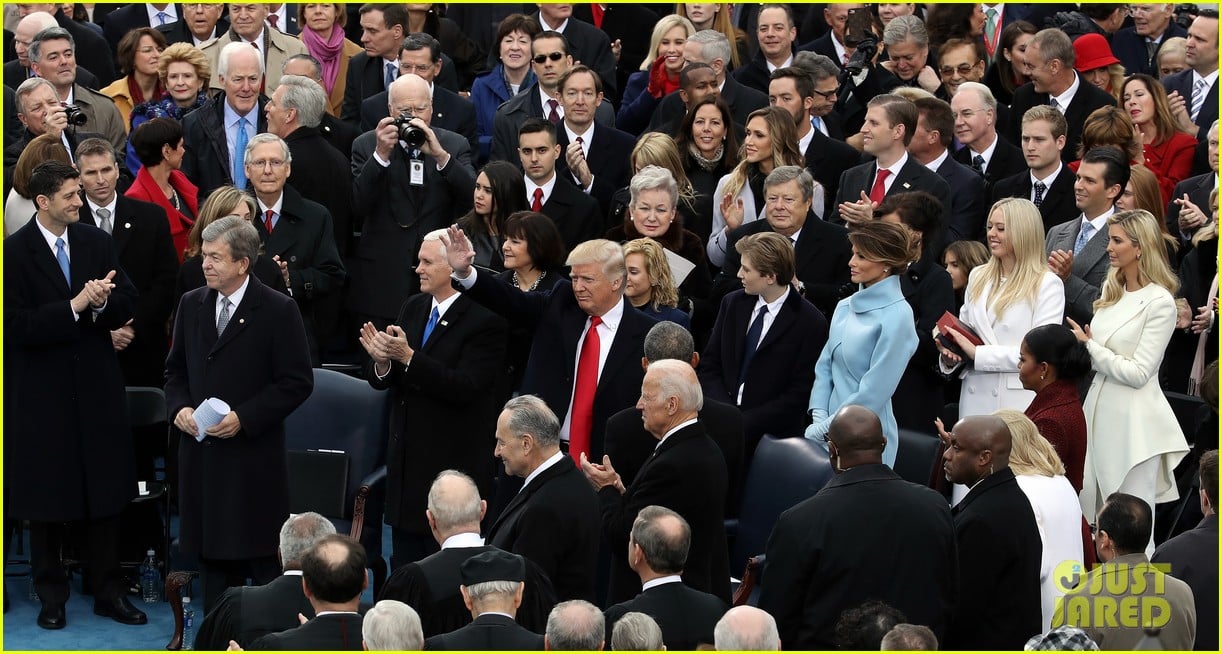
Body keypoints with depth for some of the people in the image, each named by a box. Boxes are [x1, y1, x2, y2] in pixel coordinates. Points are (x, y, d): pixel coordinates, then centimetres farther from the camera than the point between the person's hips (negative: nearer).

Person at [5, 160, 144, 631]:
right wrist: (75, 306, -23)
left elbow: (128, 306, 5)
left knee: (105, 494, 7)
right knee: (47, 499, 5)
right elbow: (16, 327, -16)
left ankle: (108, 591, 16)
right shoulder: (14, 252, -9)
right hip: (42, 393, -4)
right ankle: (51, 595, 16)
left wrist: (103, 302, -17)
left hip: (97, 385, 4)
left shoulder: (97, 242, 5)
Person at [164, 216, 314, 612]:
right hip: (201, 456, 5)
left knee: (261, 560, -3)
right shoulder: (192, 305, 9)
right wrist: (180, 407, -2)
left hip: (254, 457, -5)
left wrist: (243, 418, -15)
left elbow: (296, 383, -7)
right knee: (212, 556, 9)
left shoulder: (278, 311, -7)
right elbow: (176, 369, 19)